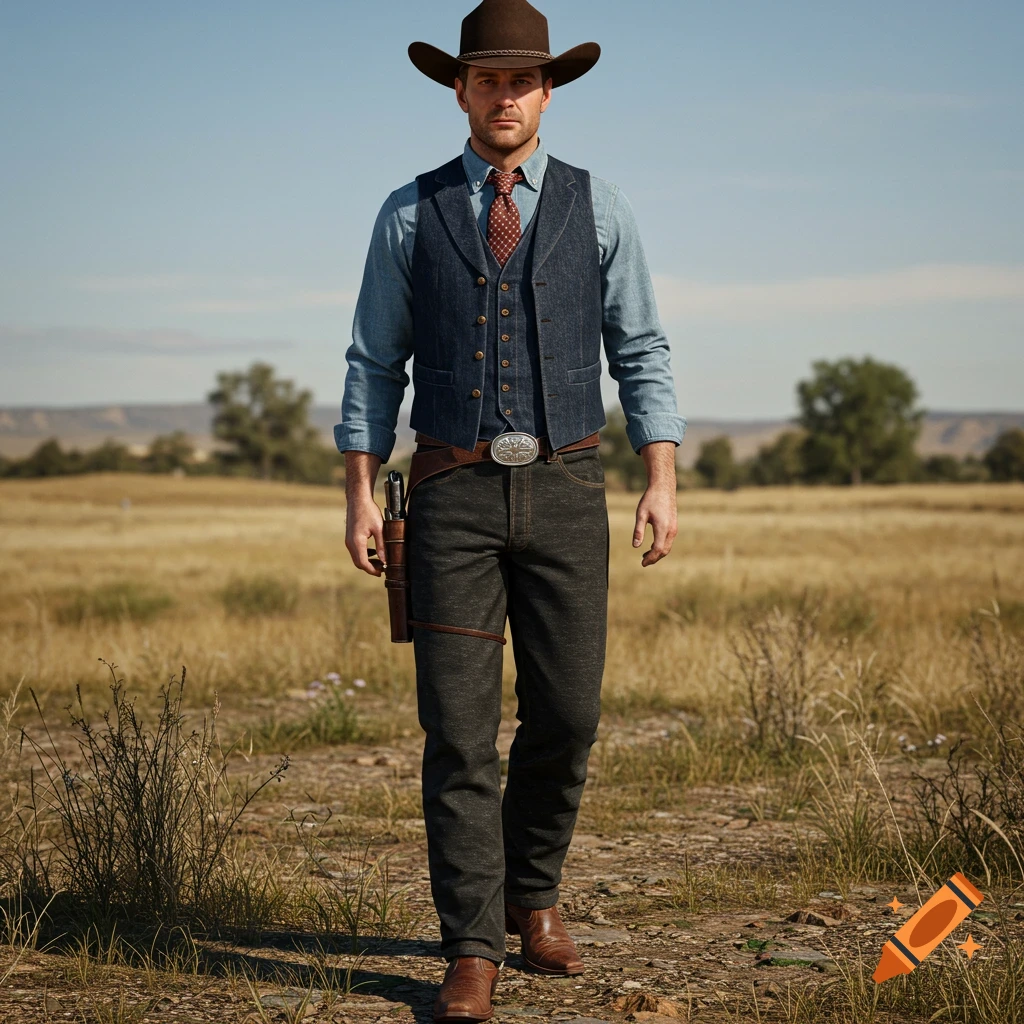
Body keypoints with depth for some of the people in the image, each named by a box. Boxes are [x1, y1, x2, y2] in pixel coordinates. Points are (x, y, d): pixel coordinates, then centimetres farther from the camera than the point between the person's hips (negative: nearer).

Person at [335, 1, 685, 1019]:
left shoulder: (599, 209, 5)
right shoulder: (409, 215, 4)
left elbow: (640, 354, 4)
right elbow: (373, 364, 6)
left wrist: (662, 481, -6)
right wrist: (360, 496, -2)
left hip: (564, 491, 1)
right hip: (454, 492, -1)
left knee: (564, 716, 3)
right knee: (458, 726, -6)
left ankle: (532, 895, 29)